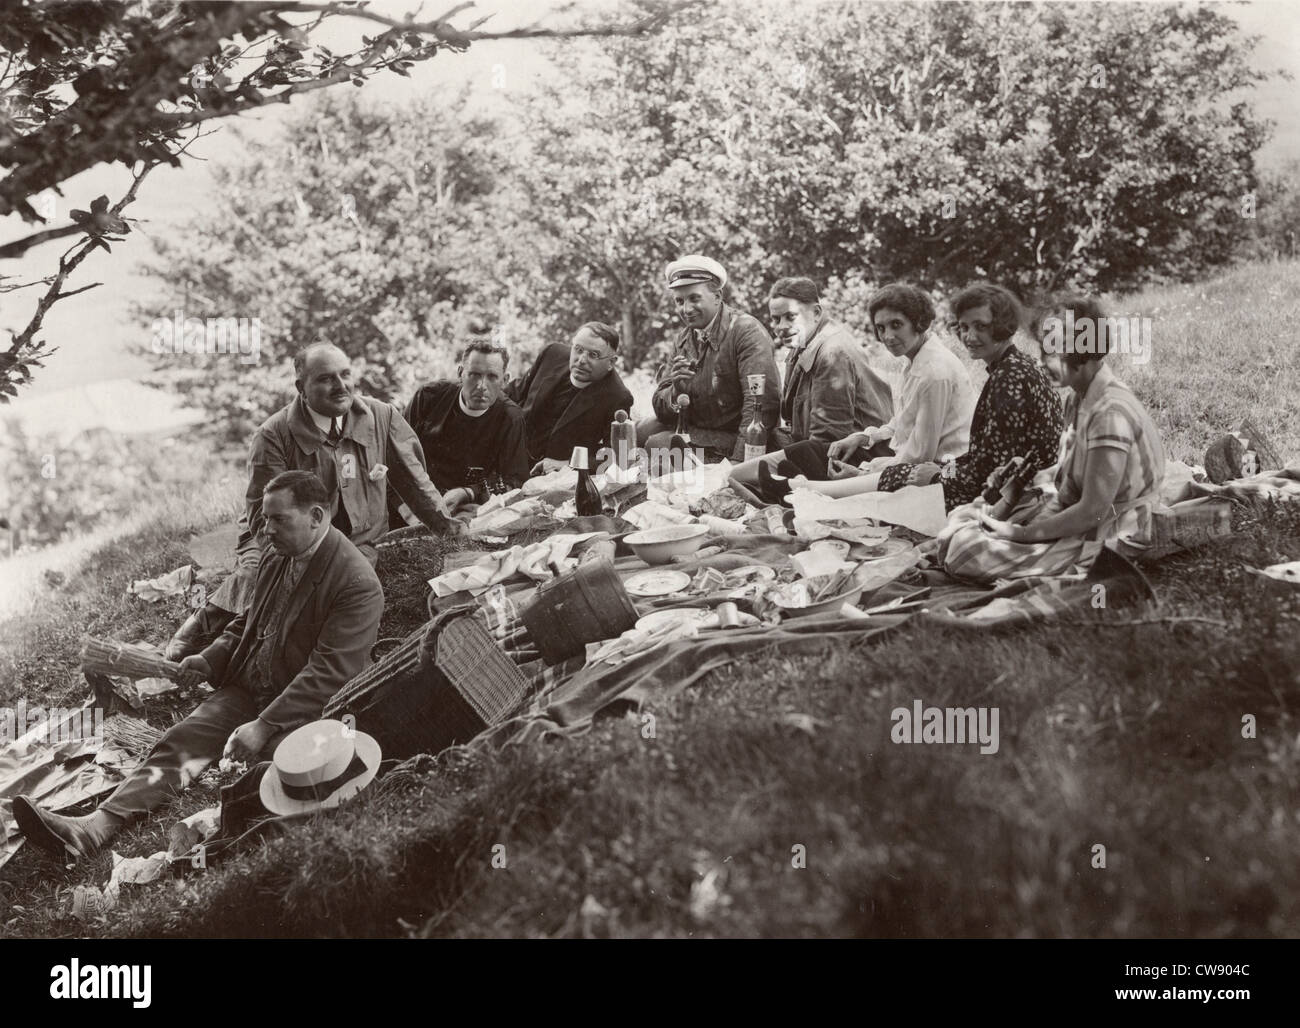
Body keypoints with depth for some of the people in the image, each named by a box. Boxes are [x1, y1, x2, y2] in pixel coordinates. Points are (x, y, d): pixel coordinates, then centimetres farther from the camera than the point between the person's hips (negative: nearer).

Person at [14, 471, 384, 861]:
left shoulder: (358, 585, -18)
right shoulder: (275, 554, 7)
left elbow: (328, 672, -23)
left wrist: (265, 726, -28)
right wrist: (211, 659, 3)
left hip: (305, 708, -5)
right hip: (246, 689, 6)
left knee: (273, 754, -36)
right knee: (179, 741, -14)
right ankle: (95, 826, -28)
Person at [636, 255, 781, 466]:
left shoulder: (747, 332, -16)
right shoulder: (685, 338, 8)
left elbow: (764, 406, -23)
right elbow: (661, 407, 6)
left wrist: (737, 463, -30)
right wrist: (677, 389, -18)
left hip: (733, 439, -7)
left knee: (657, 446, -21)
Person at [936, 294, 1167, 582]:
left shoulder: (1110, 414, -25)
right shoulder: (1082, 399, 5)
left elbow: (1092, 512, -25)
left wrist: (1023, 533, -19)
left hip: (1107, 540, -9)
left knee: (964, 551, -20)